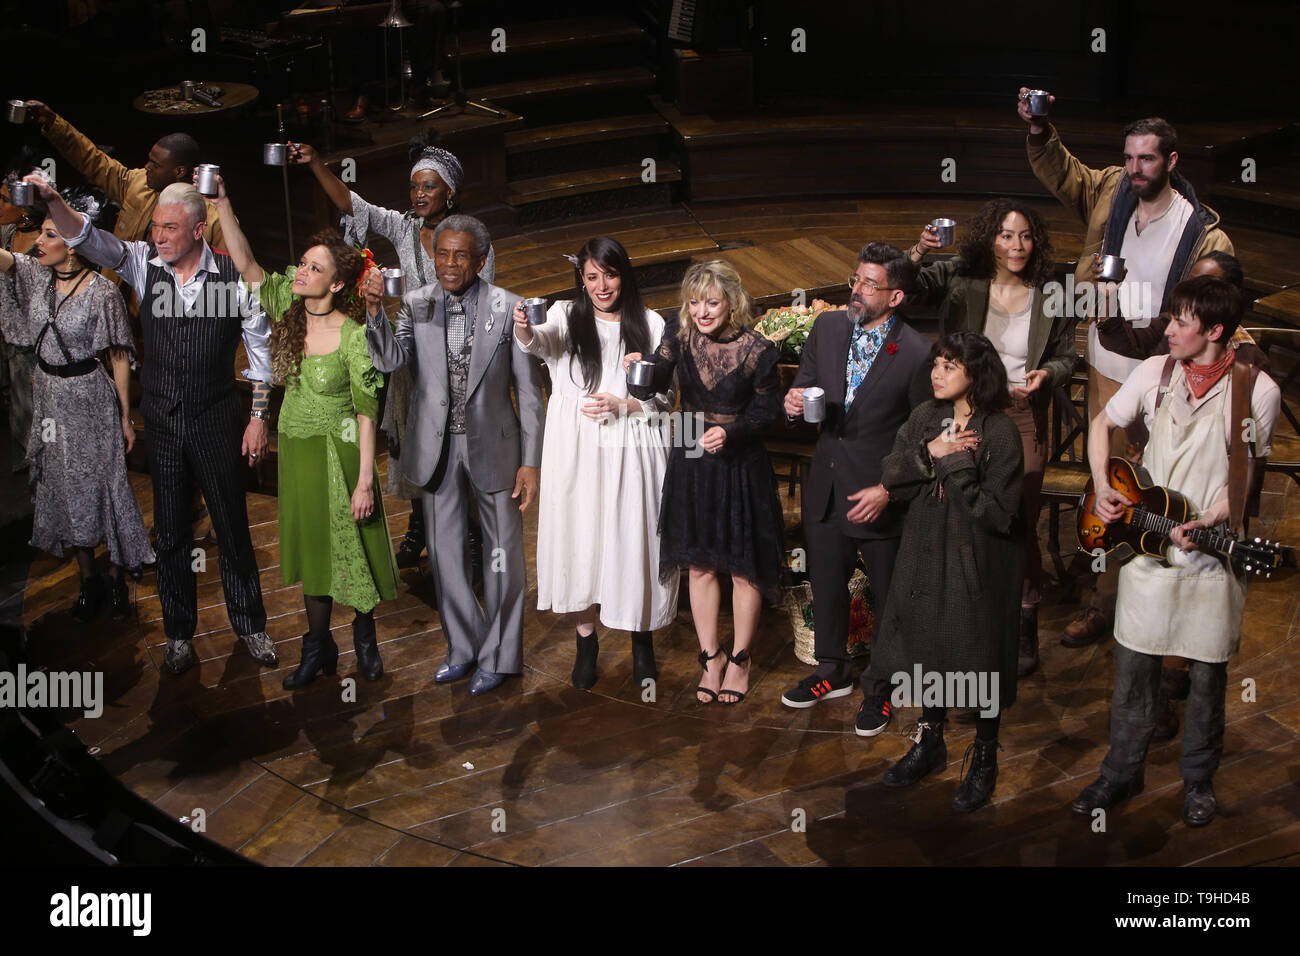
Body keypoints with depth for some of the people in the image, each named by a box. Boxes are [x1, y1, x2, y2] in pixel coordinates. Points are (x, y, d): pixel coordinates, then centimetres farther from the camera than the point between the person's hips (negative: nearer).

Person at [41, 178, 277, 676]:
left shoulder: (232, 275, -9)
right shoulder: (143, 264, -4)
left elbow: (260, 347, -2)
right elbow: (89, 240, -18)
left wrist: (259, 416, -2)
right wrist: (51, 202, -37)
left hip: (216, 420, -2)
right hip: (161, 421, 2)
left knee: (232, 526, 9)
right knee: (170, 532, 11)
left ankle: (250, 625, 26)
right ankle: (179, 633, 26)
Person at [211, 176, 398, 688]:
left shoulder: (354, 337, -19)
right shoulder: (289, 313, -4)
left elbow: (366, 413, -17)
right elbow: (244, 262, -10)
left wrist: (365, 480, -18)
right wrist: (221, 201, -20)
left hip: (340, 452, -5)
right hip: (295, 448, 5)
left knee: (350, 545, 8)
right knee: (309, 545, 15)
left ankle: (365, 636, 31)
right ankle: (318, 646, 28)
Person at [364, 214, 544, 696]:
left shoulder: (508, 308, -10)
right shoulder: (415, 304, -3)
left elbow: (529, 390, -7)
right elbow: (389, 361, -16)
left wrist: (531, 461, -9)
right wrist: (375, 310, -32)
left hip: (493, 446, -3)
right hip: (437, 449, 3)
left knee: (502, 553, 8)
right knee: (445, 551, 15)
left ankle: (498, 656, 25)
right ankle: (463, 647, 34)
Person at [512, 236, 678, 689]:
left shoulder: (649, 324, 4)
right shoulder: (567, 316, 3)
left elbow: (664, 398, 5)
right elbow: (540, 342, -22)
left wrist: (621, 405, -13)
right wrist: (524, 328, -45)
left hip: (631, 452, 0)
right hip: (578, 452, 0)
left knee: (633, 541, 3)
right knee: (581, 542, 4)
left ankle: (642, 638, 23)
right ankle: (586, 639, 20)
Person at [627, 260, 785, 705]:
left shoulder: (757, 350, -16)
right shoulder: (680, 334, -8)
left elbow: (767, 408, -6)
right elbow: (657, 380, -19)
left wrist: (731, 432, -21)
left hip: (740, 464, -3)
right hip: (691, 461, 3)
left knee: (743, 565, 9)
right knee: (699, 564, 13)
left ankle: (740, 658, 28)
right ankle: (710, 657, 29)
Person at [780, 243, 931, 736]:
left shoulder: (917, 354, -17)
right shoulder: (826, 328, -2)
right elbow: (804, 385, 11)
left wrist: (887, 489, -17)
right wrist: (794, 401, -13)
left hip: (880, 497, -5)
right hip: (826, 488, 5)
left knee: (888, 597, 11)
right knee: (825, 583, 21)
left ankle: (878, 688, 31)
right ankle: (833, 672, 42)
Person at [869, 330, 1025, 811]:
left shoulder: (1000, 432, -17)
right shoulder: (925, 417, 1)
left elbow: (996, 513, -21)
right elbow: (890, 477, -3)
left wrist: (957, 465, -25)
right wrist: (928, 453, -18)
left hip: (977, 566, -5)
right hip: (925, 556, 5)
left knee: (980, 660, 7)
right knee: (927, 650, 17)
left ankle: (984, 759, 26)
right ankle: (929, 742, 38)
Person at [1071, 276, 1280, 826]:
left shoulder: (1257, 391, -9)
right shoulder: (1155, 373, 0)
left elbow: (1245, 477, -5)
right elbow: (1102, 423, 14)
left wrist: (1203, 524, -20)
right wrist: (1102, 488, 1)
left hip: (1213, 551, -2)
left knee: (1208, 676, 9)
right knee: (1134, 668, 9)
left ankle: (1198, 780, 28)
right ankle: (1122, 773, 25)